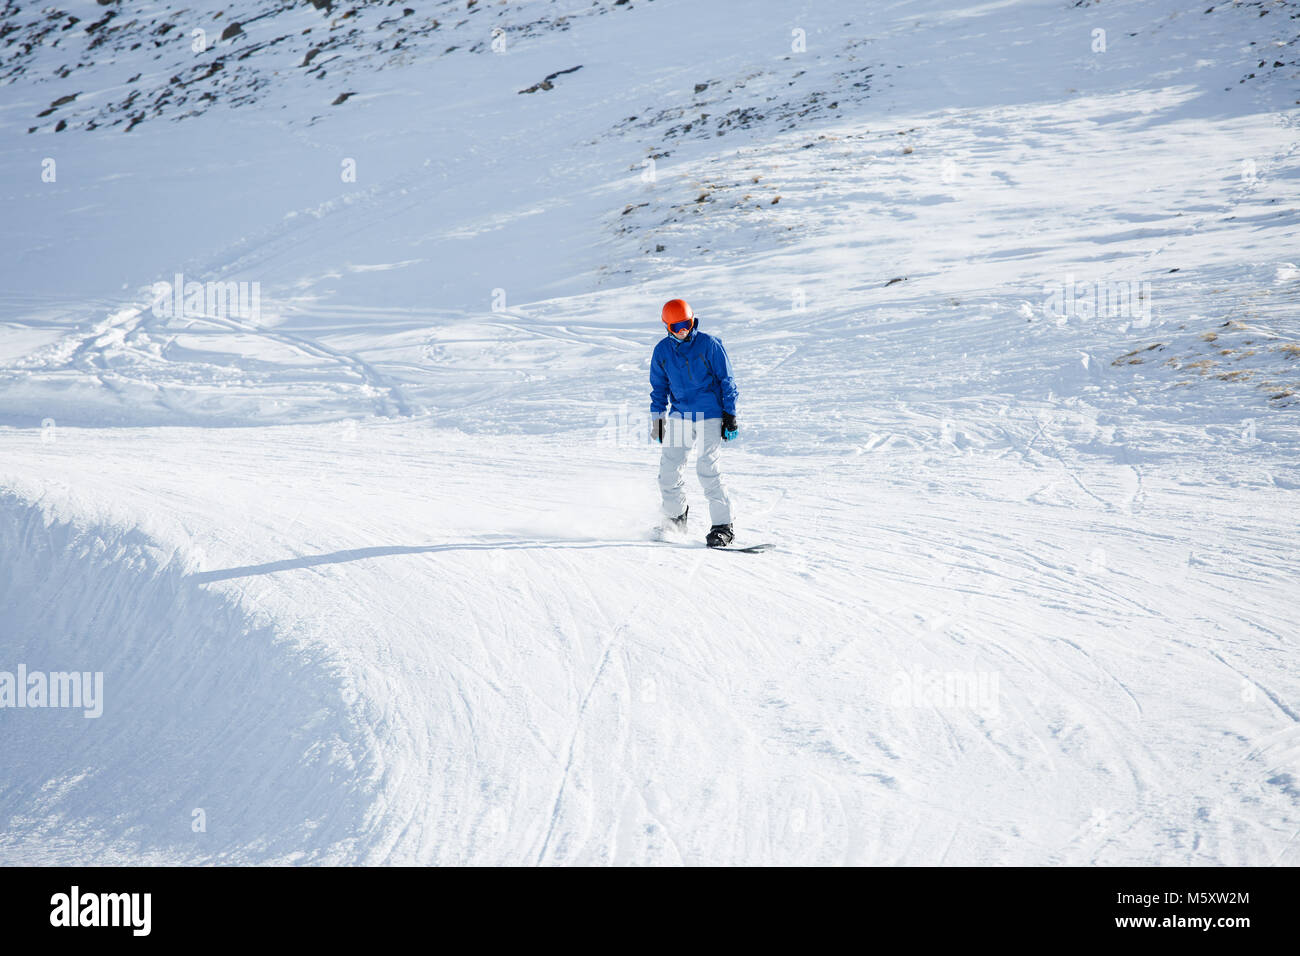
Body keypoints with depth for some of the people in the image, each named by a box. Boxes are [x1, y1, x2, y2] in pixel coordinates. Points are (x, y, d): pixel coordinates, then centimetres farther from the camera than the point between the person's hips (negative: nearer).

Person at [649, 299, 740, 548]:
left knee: (707, 469, -15)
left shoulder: (709, 344, -7)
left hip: (710, 415, -4)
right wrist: (657, 420, 12)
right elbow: (658, 387, 15)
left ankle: (723, 527, -9)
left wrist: (730, 416, -5)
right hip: (679, 414, 4)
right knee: (669, 467, 1)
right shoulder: (662, 350, 4)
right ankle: (675, 519, 23)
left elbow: (726, 381, -3)